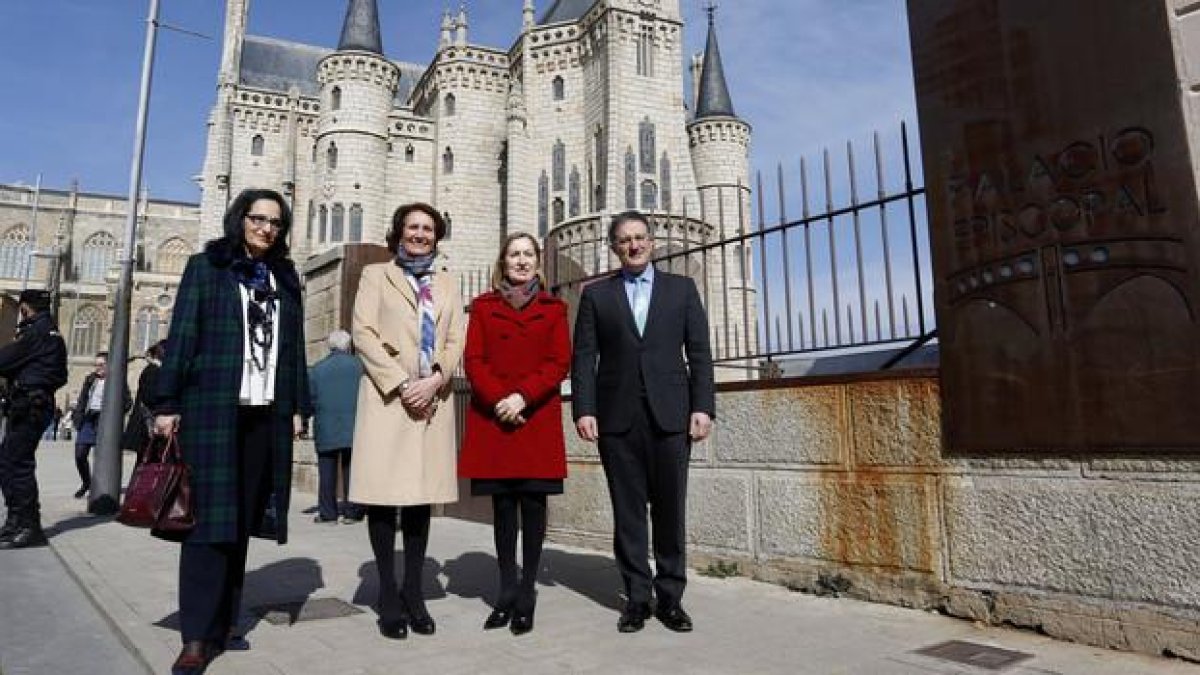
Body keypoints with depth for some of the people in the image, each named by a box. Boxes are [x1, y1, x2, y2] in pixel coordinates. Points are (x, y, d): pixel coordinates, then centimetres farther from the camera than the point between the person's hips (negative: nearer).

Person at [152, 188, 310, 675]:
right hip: (211, 408, -3)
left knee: (241, 518, 6)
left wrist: (298, 407, 7)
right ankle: (196, 635, 0)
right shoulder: (206, 266, 6)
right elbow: (181, 336, 0)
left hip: (267, 413, 4)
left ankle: (224, 622, 15)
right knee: (209, 516, -4)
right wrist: (167, 403, -6)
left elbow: (294, 346, 13)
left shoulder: (286, 277, 16)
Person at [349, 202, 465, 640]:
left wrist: (434, 380, -9)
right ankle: (388, 595, 7)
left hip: (432, 399, 3)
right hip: (387, 396, -3)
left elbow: (455, 341, 9)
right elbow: (363, 333, -1)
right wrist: (401, 384, -11)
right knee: (383, 493, -3)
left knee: (422, 493, 4)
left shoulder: (447, 283, 19)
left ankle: (414, 591, 12)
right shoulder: (375, 275, 11)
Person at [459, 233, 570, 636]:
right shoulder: (483, 307, 12)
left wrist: (522, 396, -14)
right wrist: (499, 401, -12)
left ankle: (526, 596, 9)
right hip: (493, 418, 1)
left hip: (538, 419, 0)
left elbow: (559, 363, 0)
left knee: (533, 504, 0)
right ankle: (506, 594, 13)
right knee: (502, 505, 5)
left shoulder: (553, 308, 10)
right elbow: (474, 361, 3)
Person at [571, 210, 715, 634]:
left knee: (670, 509, 4)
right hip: (617, 416, 0)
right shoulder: (596, 294, 11)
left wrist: (703, 406, -4)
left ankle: (670, 597, 17)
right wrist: (583, 409, -7)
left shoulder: (682, 288, 11)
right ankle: (637, 597, 16)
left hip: (670, 413, 0)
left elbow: (699, 352, 5)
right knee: (628, 511, 5)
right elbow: (584, 357, 4)